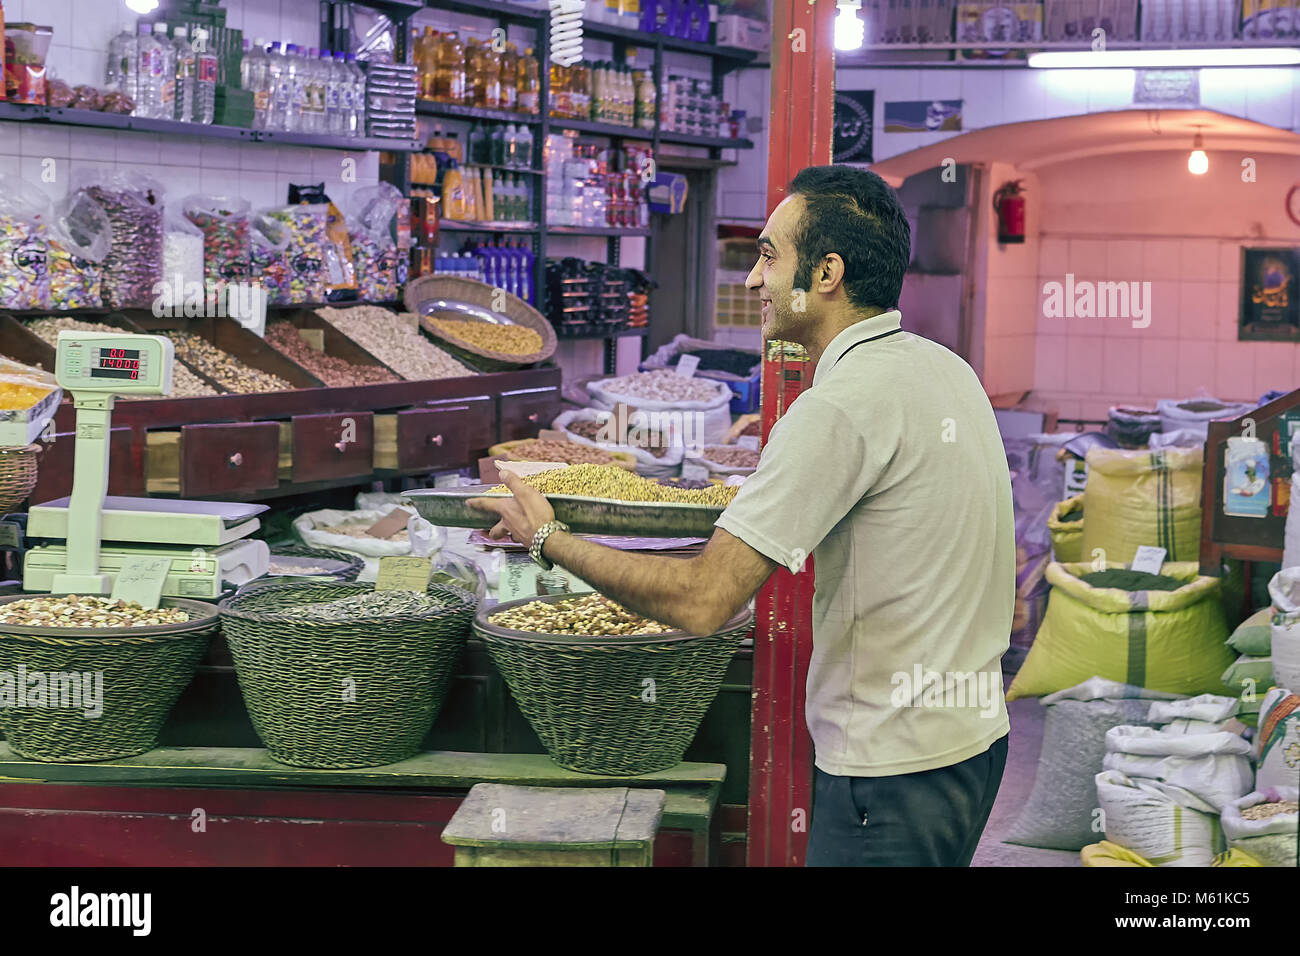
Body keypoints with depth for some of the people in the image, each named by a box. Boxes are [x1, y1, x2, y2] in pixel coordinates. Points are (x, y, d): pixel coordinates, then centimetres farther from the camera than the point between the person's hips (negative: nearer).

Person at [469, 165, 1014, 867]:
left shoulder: (838, 406, -22)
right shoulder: (948, 369, 7)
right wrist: (776, 467, 21)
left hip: (894, 768, -9)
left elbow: (702, 601, -24)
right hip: (971, 734, 9)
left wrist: (548, 539, -11)